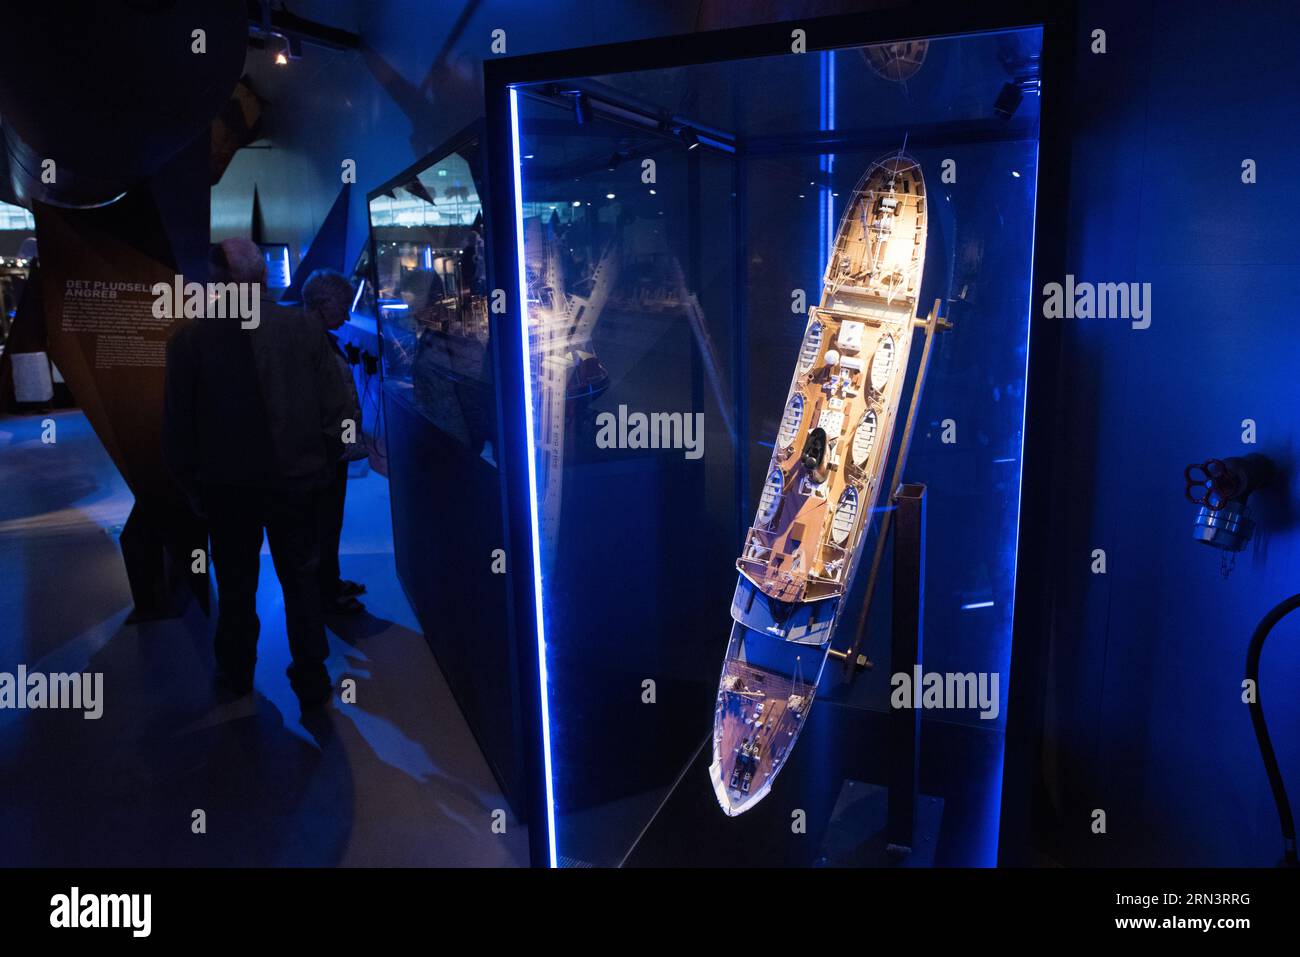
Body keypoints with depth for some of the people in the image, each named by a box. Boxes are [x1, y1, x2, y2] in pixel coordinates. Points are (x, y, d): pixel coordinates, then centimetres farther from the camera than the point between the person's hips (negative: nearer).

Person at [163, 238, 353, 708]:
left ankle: (236, 673, 33)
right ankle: (312, 679, 16)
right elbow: (337, 409, -8)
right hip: (295, 479, 0)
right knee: (300, 580, 13)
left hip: (225, 484, 0)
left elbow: (177, 423, -7)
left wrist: (190, 481, 5)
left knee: (235, 584, 17)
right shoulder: (303, 328, -9)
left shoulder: (189, 338, -11)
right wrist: (321, 463, 5)